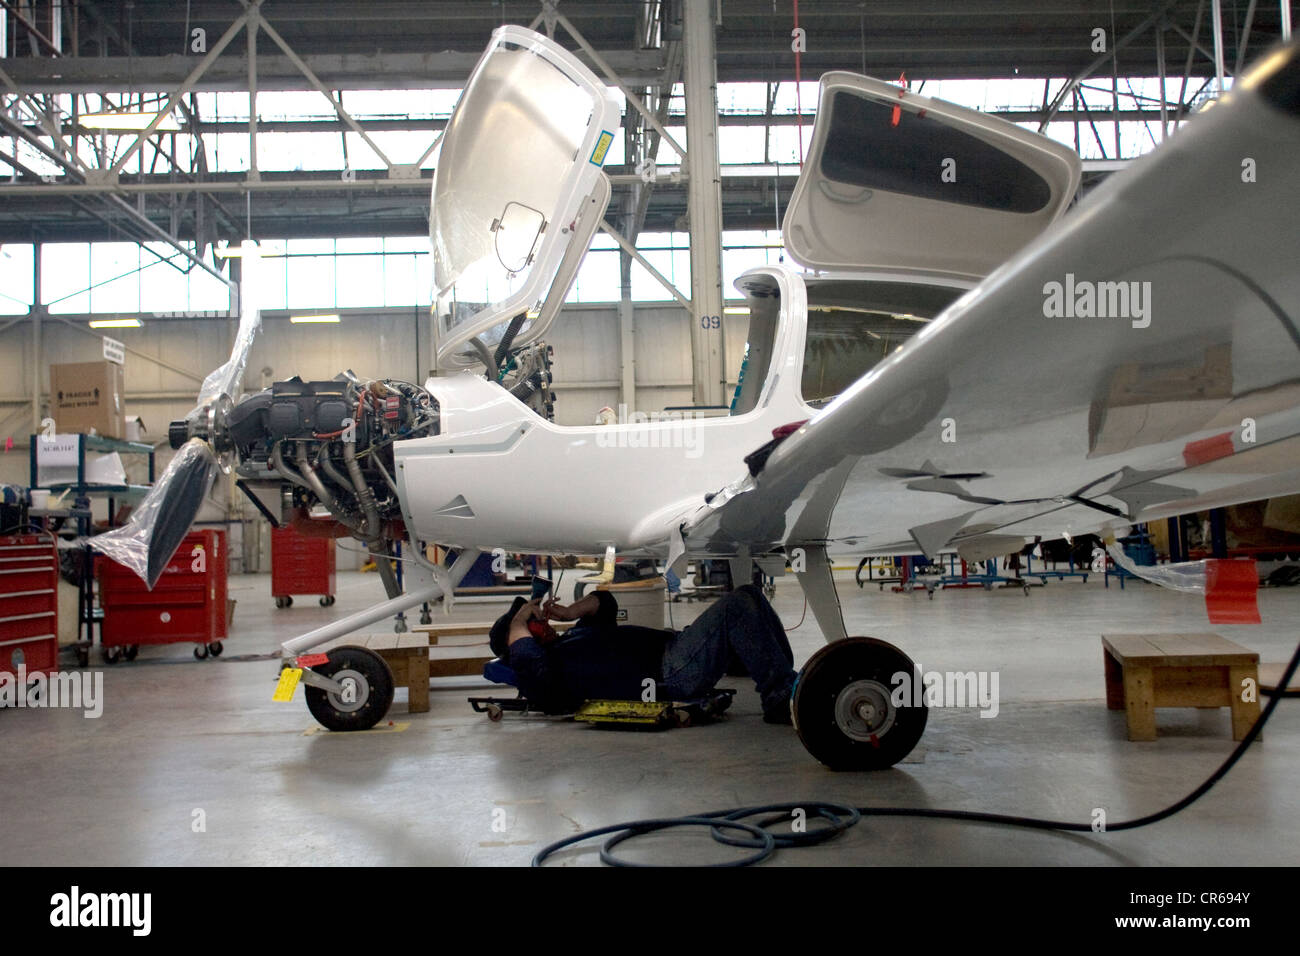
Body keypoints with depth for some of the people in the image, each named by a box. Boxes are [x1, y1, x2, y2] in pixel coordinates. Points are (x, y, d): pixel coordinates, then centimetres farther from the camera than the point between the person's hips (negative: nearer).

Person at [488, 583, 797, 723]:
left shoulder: (574, 635, 25)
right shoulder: (541, 676, -5)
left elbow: (605, 602, 33)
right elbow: (525, 660, -28)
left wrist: (571, 612, 15)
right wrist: (518, 624, -11)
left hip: (674, 646, 11)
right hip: (672, 677, -11)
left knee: (748, 597, 7)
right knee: (735, 607, -22)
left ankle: (786, 684, 4)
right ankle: (782, 698, -19)